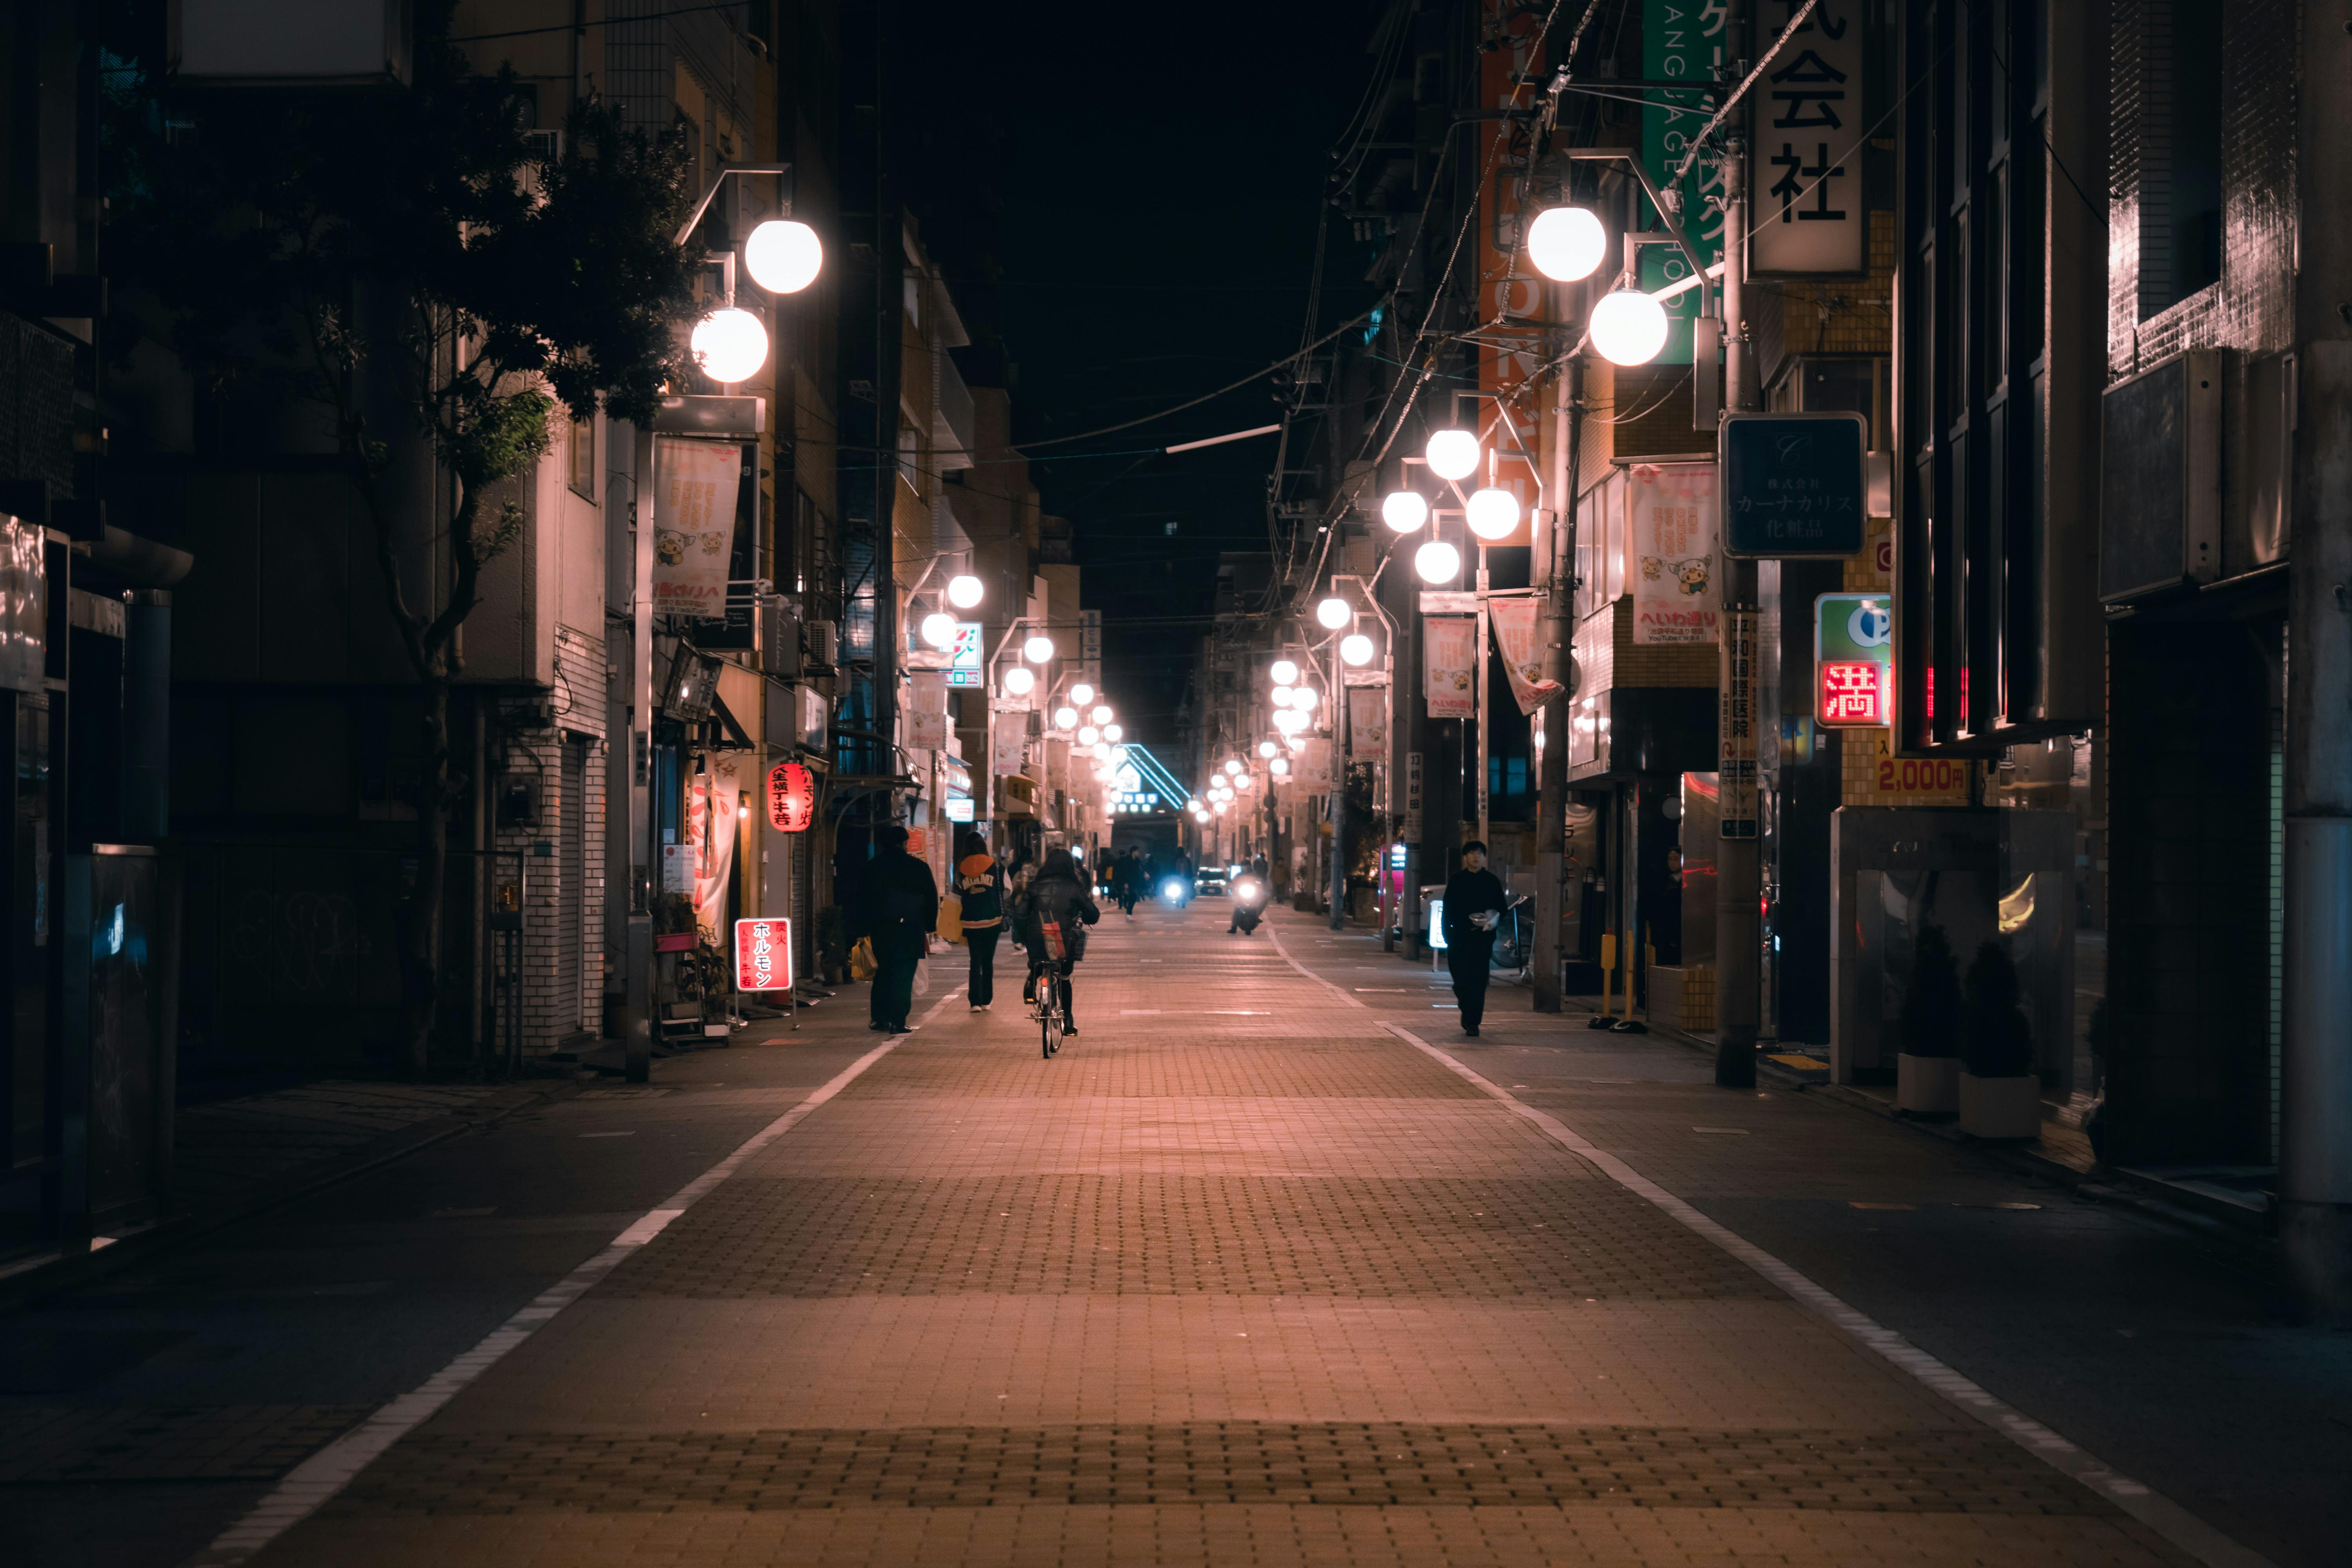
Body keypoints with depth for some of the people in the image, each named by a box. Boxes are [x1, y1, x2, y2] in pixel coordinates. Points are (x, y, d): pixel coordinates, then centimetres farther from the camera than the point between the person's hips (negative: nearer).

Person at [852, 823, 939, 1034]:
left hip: (882, 929, 1)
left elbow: (863, 900, 3)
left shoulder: (872, 867, 2)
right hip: (911, 930, -1)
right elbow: (931, 898, 4)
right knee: (904, 976, 0)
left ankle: (880, 1019, 14)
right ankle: (898, 1022, -7)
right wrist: (930, 926, 13)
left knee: (884, 973, 16)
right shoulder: (919, 867, 0)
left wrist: (863, 930, 9)